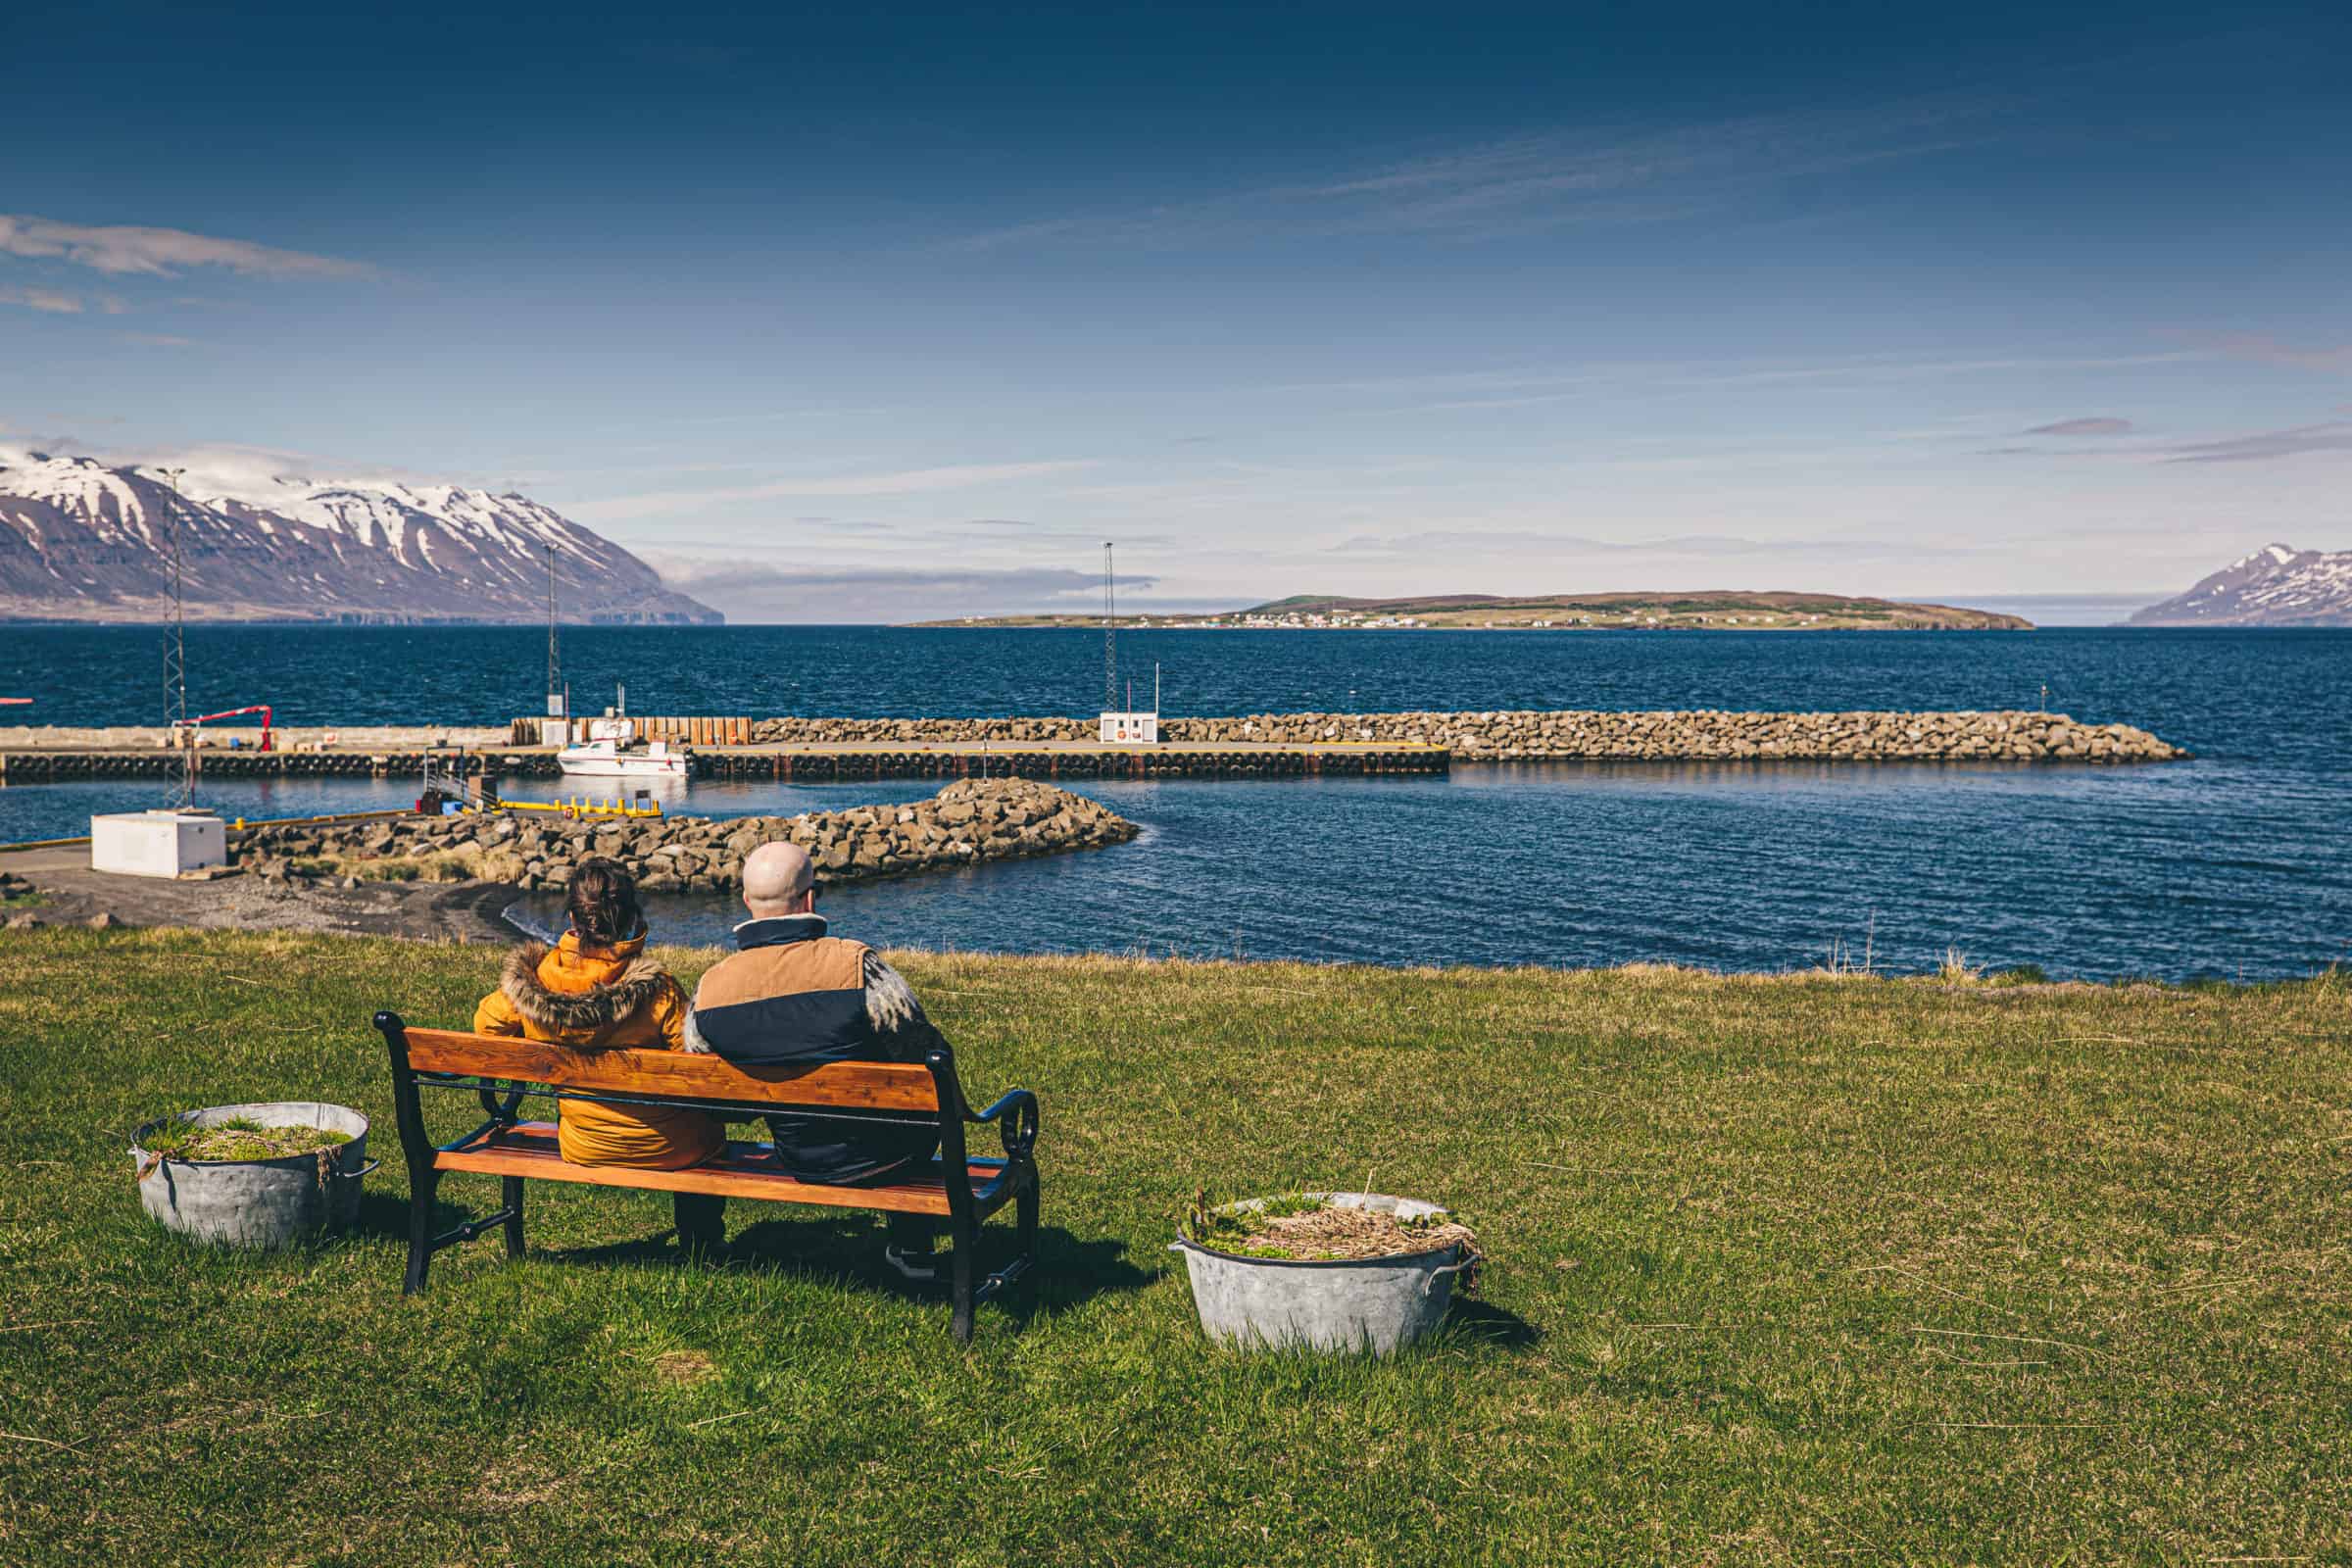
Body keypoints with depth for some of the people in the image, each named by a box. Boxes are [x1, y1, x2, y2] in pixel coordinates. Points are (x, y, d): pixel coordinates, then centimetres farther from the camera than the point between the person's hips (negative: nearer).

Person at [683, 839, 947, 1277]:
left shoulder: (709, 988, -12)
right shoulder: (857, 965, -25)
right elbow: (925, 1054, -13)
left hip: (796, 1159, 4)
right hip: (879, 1158, -4)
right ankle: (910, 1247, 41)